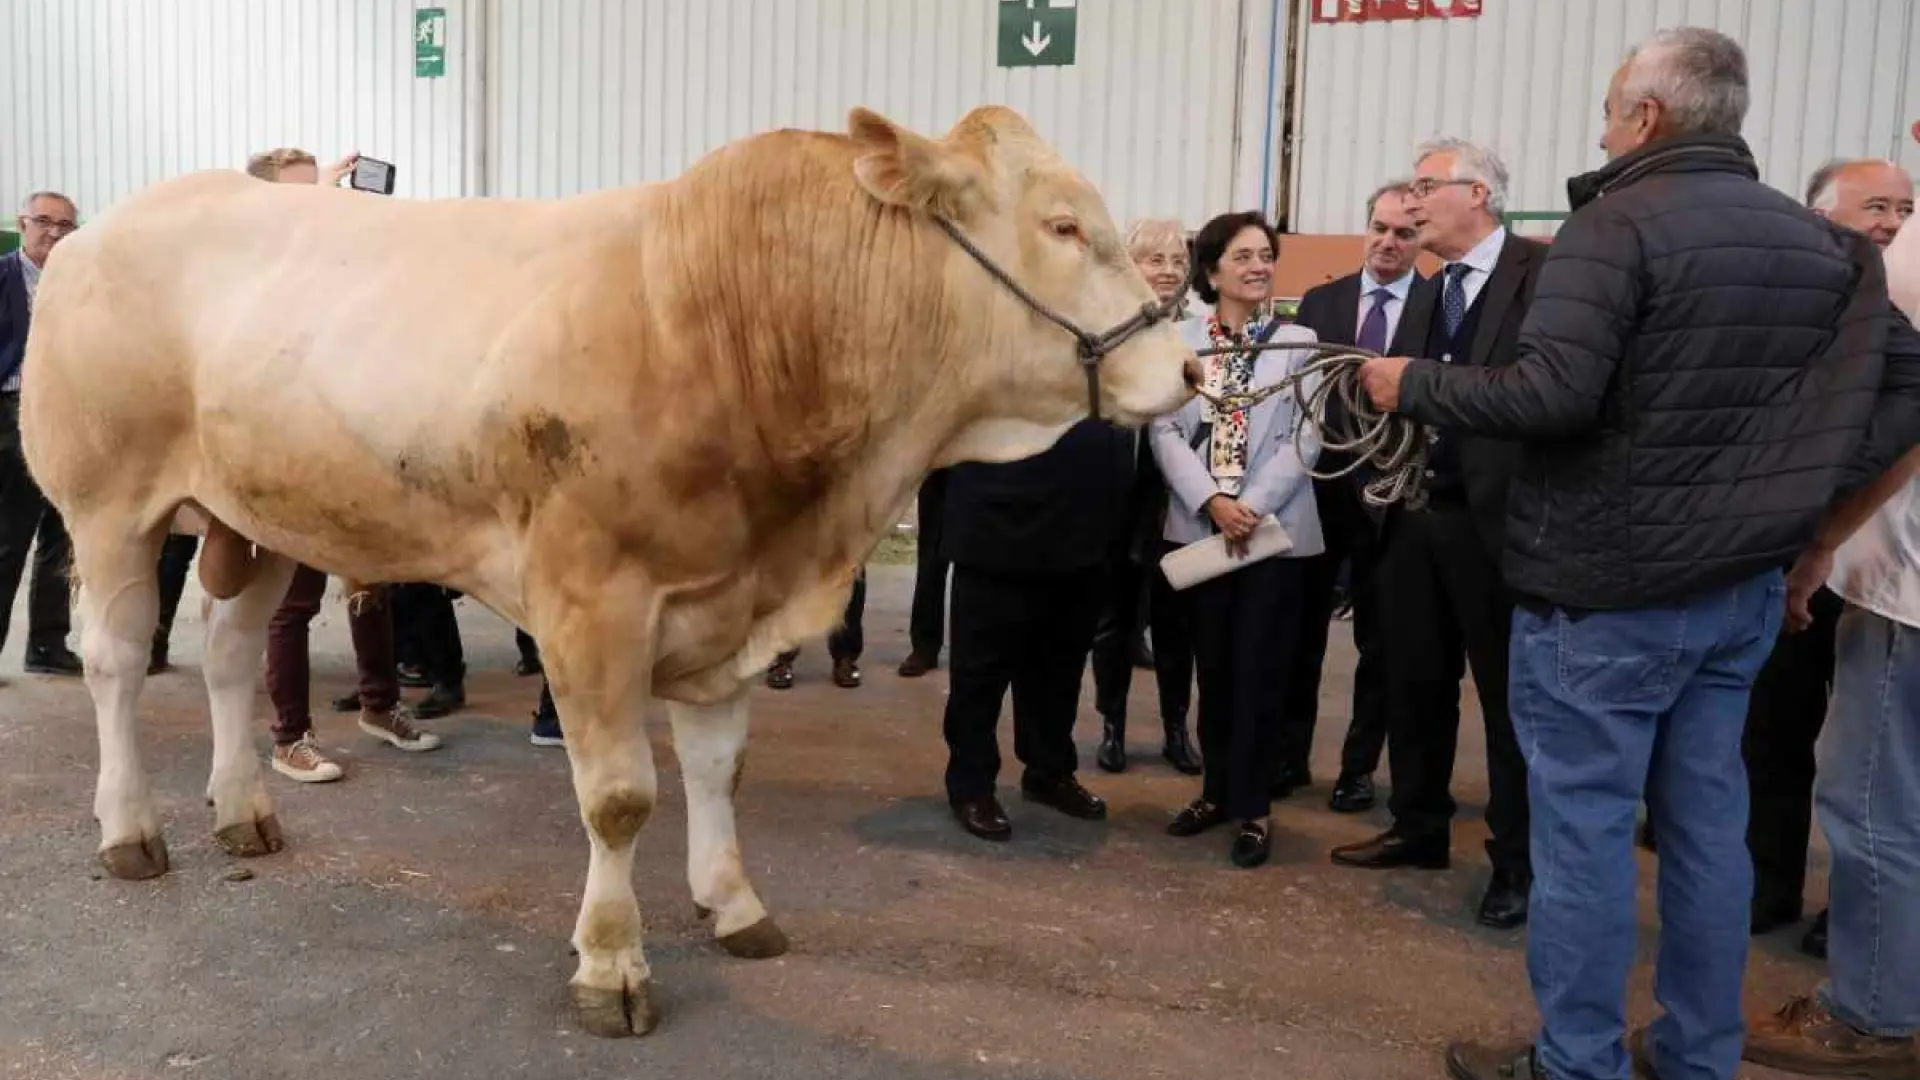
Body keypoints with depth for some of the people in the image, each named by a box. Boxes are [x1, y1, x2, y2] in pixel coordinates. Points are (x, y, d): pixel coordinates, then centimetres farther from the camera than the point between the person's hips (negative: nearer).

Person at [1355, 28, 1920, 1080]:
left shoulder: (1618, 222, -13)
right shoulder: (1820, 241, 10)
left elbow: (1554, 392, -23)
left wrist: (1414, 385, -11)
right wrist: (1805, 495, 13)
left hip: (1606, 584, -7)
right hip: (1743, 581, 7)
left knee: (1584, 825, 2)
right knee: (1707, 823, 15)